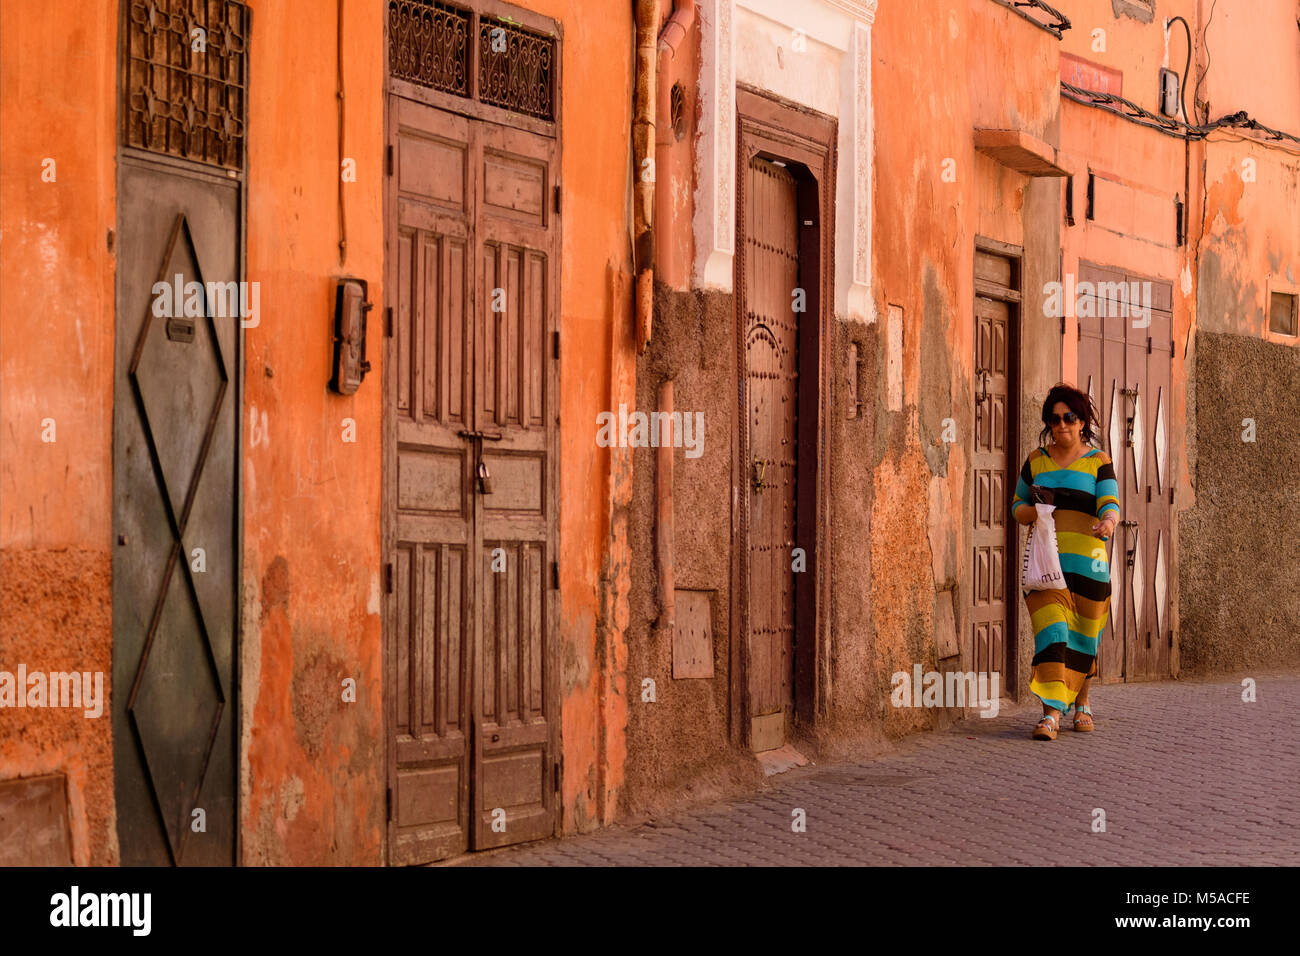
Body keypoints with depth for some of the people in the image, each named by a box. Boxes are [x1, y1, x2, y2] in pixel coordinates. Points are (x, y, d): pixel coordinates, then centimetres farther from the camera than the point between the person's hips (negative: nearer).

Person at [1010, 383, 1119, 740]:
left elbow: (1110, 504, -9)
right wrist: (1036, 510, -8)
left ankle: (1082, 704, 30)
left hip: (1086, 561, -1)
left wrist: (1108, 522, -33)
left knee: (1084, 637, 9)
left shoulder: (1099, 461, 3)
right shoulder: (1036, 460, 11)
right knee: (1051, 631, -13)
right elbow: (1017, 507, 15)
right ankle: (1051, 713, -20)